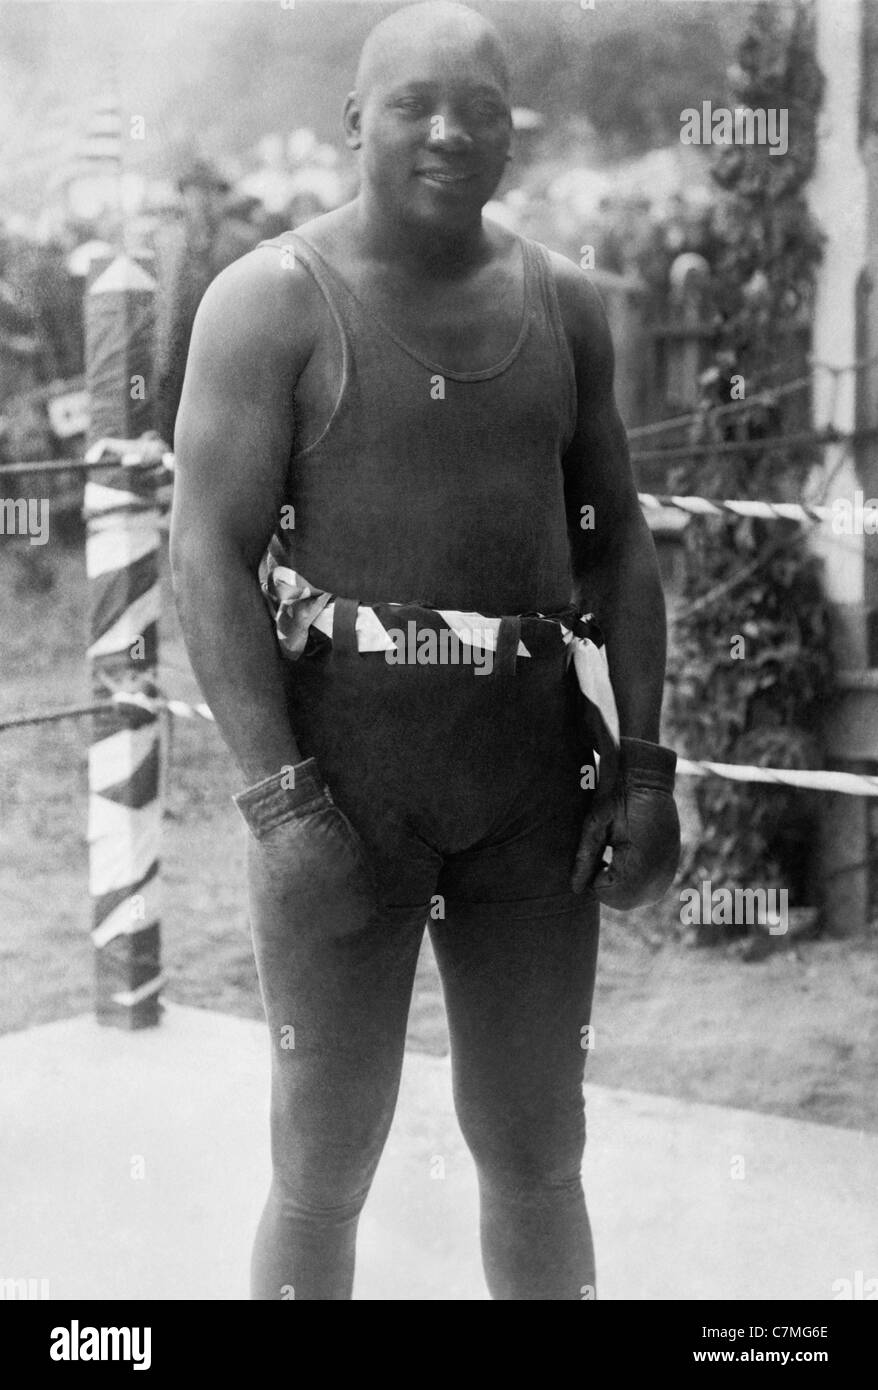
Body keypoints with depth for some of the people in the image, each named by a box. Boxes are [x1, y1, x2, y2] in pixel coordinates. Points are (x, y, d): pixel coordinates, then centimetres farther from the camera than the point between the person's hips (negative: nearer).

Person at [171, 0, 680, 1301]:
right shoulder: (274, 301, -5)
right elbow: (209, 555, -9)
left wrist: (646, 761, 5)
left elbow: (617, 538, 14)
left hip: (532, 775, 4)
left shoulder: (563, 302, 9)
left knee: (540, 1159, 12)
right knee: (324, 1170, 2)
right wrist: (279, 799, -17)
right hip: (342, 769, -4)